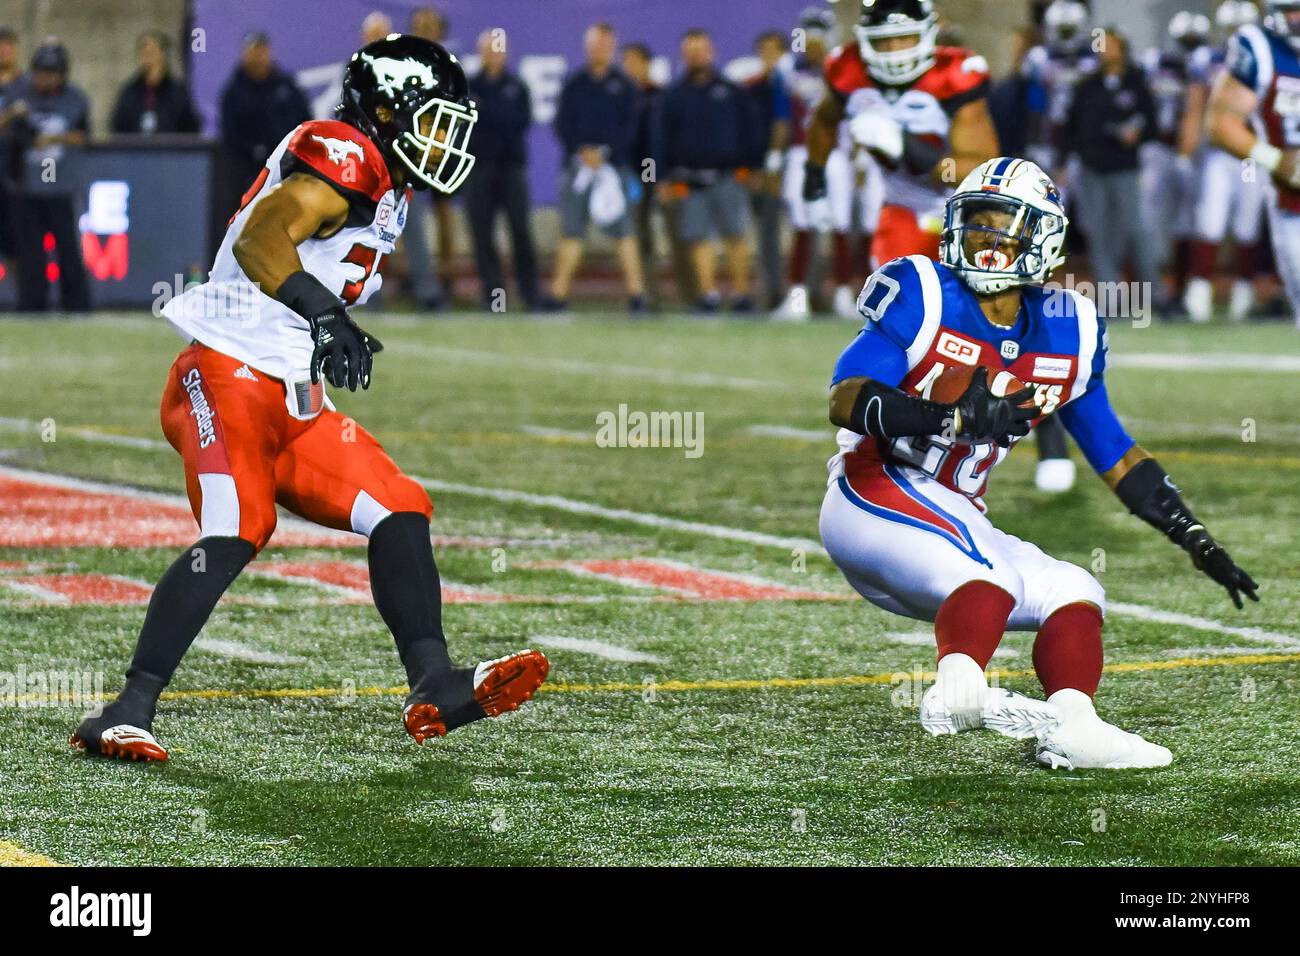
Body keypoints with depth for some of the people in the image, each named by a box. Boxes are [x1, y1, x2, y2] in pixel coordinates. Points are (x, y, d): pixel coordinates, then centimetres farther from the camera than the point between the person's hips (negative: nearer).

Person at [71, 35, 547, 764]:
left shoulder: (385, 191, 20)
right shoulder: (343, 156, -11)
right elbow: (257, 242, -27)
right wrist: (326, 314, -39)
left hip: (293, 402, 10)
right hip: (229, 376, -10)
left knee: (402, 513, 3)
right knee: (236, 533, -24)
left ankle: (435, 687, -1)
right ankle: (129, 714, -23)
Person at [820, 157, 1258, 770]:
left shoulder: (1066, 335, 8)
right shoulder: (922, 298, -9)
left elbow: (1115, 455, 18)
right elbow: (845, 399, -21)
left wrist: (1195, 540, 12)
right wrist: (955, 416, -35)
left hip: (953, 525, 7)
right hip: (875, 496, -7)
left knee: (1076, 597, 0)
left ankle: (1073, 729, -24)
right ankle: (959, 691, -53)